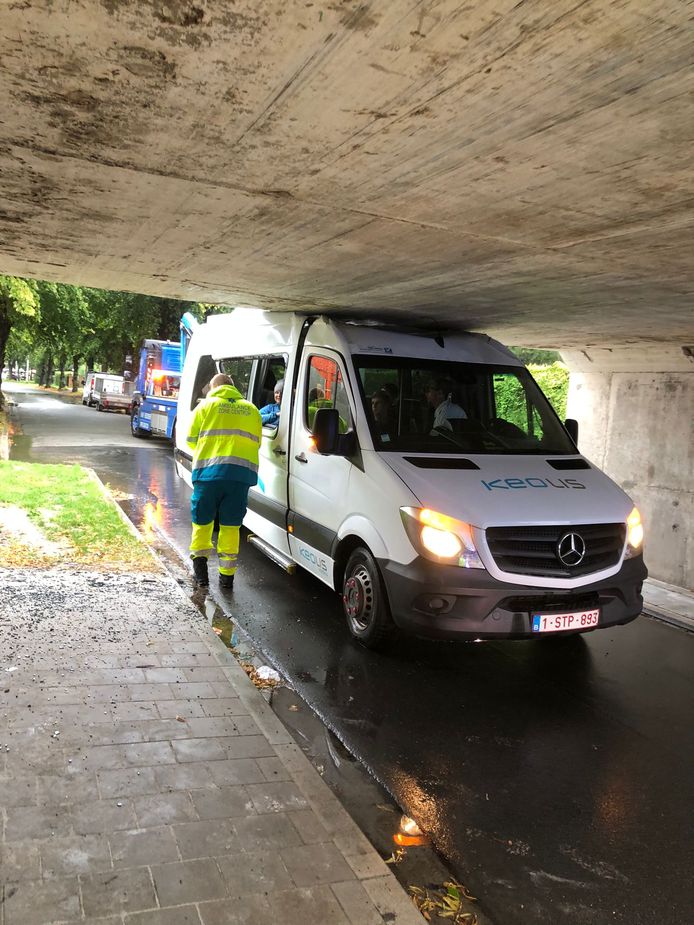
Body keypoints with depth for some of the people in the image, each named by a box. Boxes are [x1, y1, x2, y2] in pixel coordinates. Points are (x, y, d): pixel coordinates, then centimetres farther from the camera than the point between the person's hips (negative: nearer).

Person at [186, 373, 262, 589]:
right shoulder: (251, 409, 17)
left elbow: (191, 439, 10)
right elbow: (256, 442, 18)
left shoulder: (206, 405, 8)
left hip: (209, 470, -2)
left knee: (202, 520, 13)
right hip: (242, 472, 2)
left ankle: (200, 560, 1)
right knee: (231, 526, 8)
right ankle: (227, 575, 10)